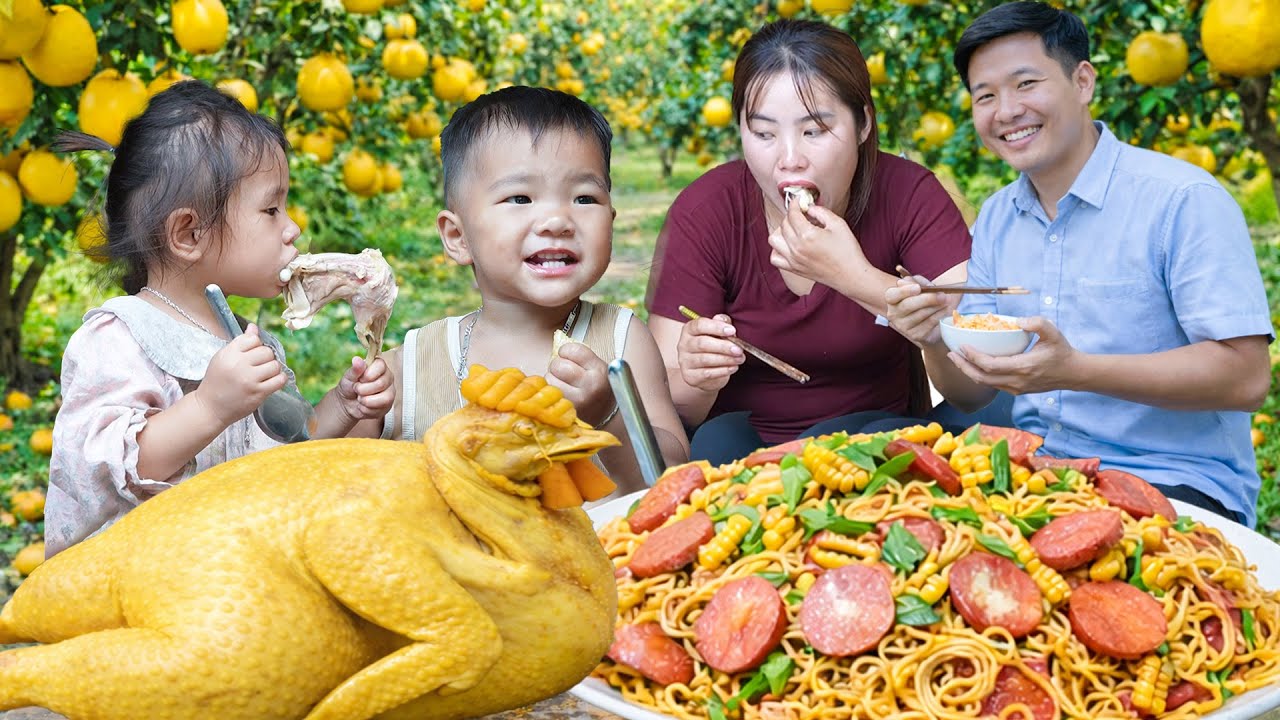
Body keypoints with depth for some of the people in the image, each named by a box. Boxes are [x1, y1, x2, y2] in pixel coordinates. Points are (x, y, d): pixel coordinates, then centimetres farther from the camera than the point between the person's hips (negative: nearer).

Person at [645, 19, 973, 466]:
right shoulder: (706, 211, -13)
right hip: (743, 443, 0)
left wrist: (855, 277, -33)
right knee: (718, 442, -32)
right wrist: (693, 381, -38)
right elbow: (663, 408, -14)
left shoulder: (908, 194, -11)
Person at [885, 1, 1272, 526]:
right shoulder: (995, 220, 10)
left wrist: (1075, 370, -29)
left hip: (1173, 483, -6)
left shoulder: (1184, 200, -11)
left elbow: (1246, 378, -18)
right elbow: (972, 394, 10)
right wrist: (937, 342, -13)